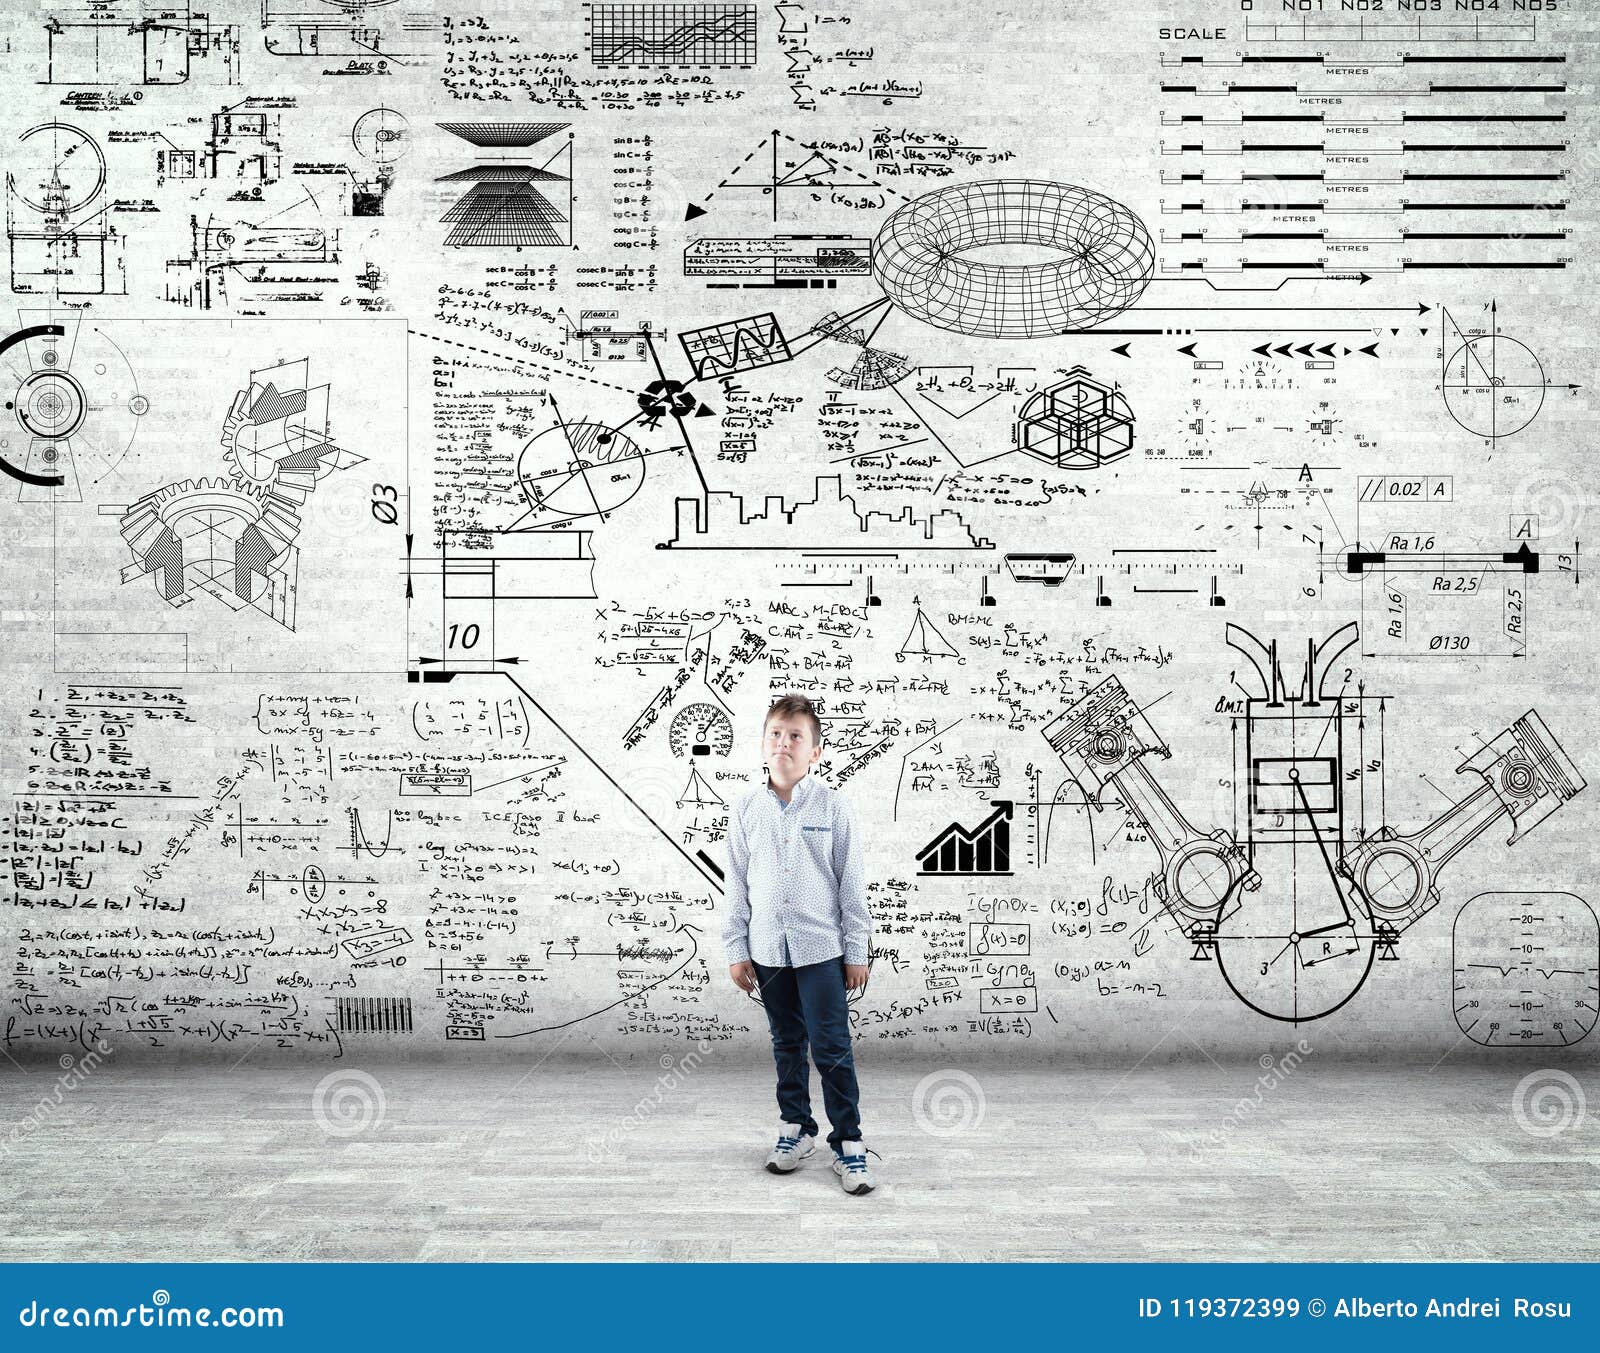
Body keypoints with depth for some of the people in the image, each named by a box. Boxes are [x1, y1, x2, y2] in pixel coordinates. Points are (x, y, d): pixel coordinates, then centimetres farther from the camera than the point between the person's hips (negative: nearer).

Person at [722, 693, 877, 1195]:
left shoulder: (833, 807, -5)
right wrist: (736, 950, 4)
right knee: (787, 1045, 15)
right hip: (768, 950, 3)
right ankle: (796, 1128, 29)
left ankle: (848, 1143, 6)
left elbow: (852, 884, -2)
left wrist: (856, 952, -2)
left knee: (832, 1048, -3)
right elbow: (736, 885, 6)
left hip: (821, 948, -3)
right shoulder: (746, 809, 2)